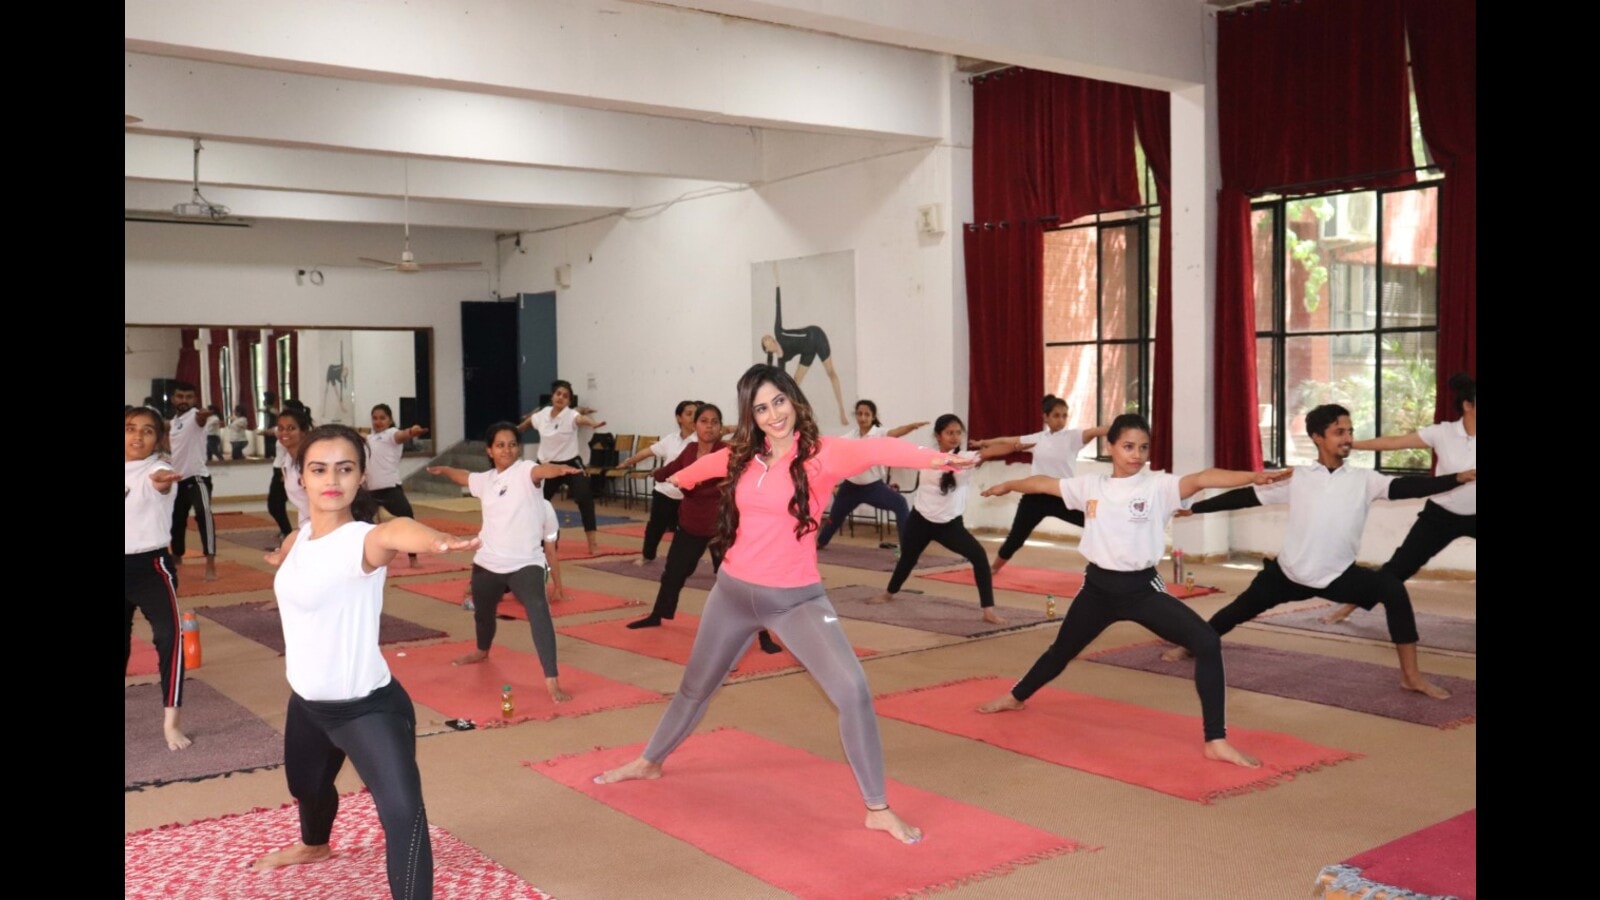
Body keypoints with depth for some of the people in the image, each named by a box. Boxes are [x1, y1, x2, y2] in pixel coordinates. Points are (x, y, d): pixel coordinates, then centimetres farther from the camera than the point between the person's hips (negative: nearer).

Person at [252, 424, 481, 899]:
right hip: (307, 701, 9)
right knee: (306, 783, 35)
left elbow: (392, 532, -56)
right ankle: (314, 845, 68)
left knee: (402, 811, -28)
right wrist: (284, 553, 45)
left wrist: (432, 540, -77)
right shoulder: (305, 533, -5)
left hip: (367, 707, -8)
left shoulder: (360, 540, -28)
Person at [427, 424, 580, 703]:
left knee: (538, 612, -27)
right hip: (487, 563, 7)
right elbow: (464, 477, 31)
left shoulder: (524, 471, -11)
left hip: (525, 564, -7)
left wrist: (558, 469, -59)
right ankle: (482, 651, 63)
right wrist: (443, 469, 51)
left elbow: (541, 470, -36)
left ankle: (552, 682, -29)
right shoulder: (486, 480, 7)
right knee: (483, 611, 29)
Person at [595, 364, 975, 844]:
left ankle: (878, 809, -3)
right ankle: (648, 762, 48)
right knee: (696, 687, 23)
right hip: (733, 591, 5)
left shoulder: (820, 453, -14)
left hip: (796, 598, -4)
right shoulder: (741, 454, 1)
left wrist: (931, 458, -52)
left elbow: (875, 448, -33)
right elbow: (707, 465, 24)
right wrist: (678, 478, 47)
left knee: (853, 691, -18)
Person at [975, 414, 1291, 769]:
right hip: (1098, 588, 3)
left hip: (1142, 589, -2)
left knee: (1207, 643, -21)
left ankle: (1216, 741, -12)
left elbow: (1202, 479, -28)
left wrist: (1253, 476, -43)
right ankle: (1015, 697, 51)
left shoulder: (1158, 485, -10)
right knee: (1061, 652, 22)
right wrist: (1007, 486, 31)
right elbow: (1044, 483, 15)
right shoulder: (1091, 485, 0)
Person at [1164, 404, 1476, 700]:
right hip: (1289, 573, 0)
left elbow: (1404, 487, -16)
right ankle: (1191, 645, 39)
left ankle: (1411, 676, -10)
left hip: (1339, 575, 0)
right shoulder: (1297, 478, -4)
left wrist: (1458, 478, -31)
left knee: (1394, 589, -21)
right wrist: (1193, 507, -1)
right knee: (1241, 609, 12)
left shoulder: (1364, 479, -3)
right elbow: (1247, 496, -1)